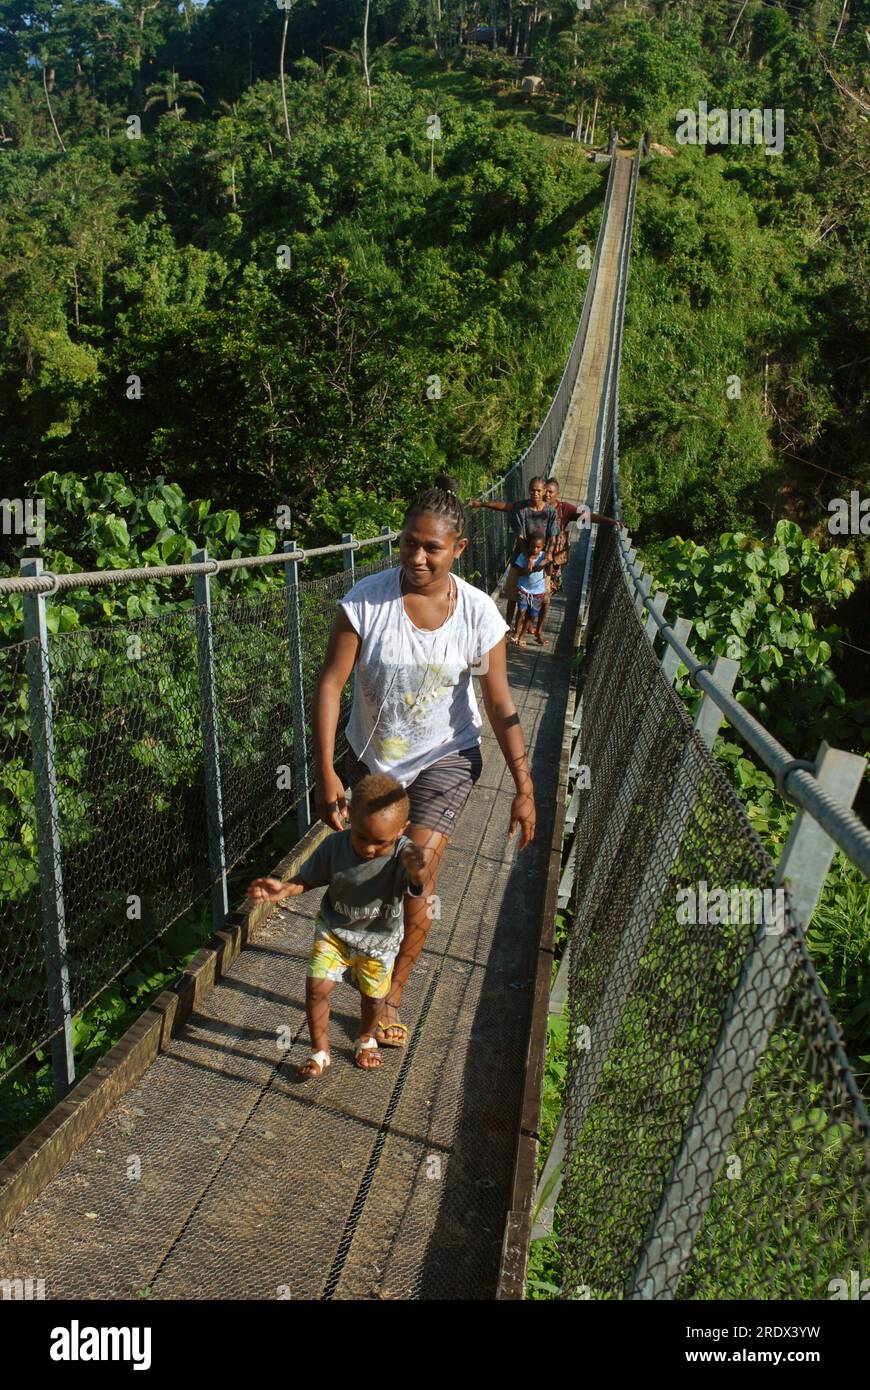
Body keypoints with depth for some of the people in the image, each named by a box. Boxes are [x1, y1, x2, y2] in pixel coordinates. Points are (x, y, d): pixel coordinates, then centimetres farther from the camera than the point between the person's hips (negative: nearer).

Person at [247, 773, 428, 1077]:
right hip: (334, 930, 1)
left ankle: (366, 1040, 48)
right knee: (316, 987, -6)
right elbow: (308, 879, -8)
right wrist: (283, 889, -28)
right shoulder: (334, 846, -23)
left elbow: (416, 888, -49)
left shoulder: (403, 853, -30)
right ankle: (320, 1051, 21)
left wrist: (417, 872, -73)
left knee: (373, 996, 15)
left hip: (379, 939, -1)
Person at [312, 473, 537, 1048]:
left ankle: (392, 996, 11)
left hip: (445, 757, -1)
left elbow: (502, 706, -12)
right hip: (371, 755, 2)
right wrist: (325, 773, -22)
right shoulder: (367, 600, -20)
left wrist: (525, 788, -12)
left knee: (419, 869, -12)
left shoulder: (478, 612, -18)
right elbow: (331, 684, -18)